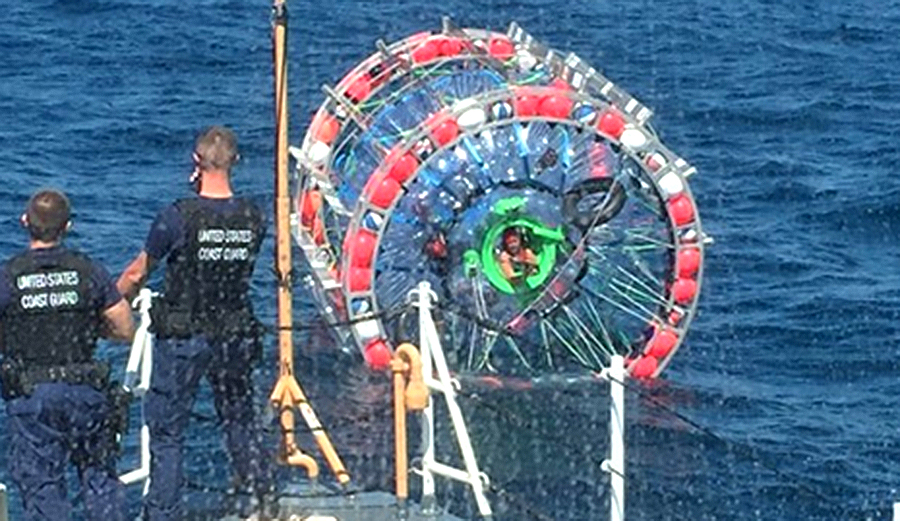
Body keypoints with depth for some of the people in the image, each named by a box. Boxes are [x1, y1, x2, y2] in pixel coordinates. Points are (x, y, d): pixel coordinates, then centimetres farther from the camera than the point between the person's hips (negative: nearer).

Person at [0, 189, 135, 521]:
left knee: (40, 483, 7)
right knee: (99, 473, 14)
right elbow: (126, 331, 1)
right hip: (85, 390, 1)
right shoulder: (89, 271, -4)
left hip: (30, 394, -1)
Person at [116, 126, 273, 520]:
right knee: (240, 421, 21)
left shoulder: (178, 217, -17)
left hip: (183, 339, -4)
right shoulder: (252, 218, -6)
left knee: (166, 431, 6)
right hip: (235, 336, 4)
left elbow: (137, 273, -4)